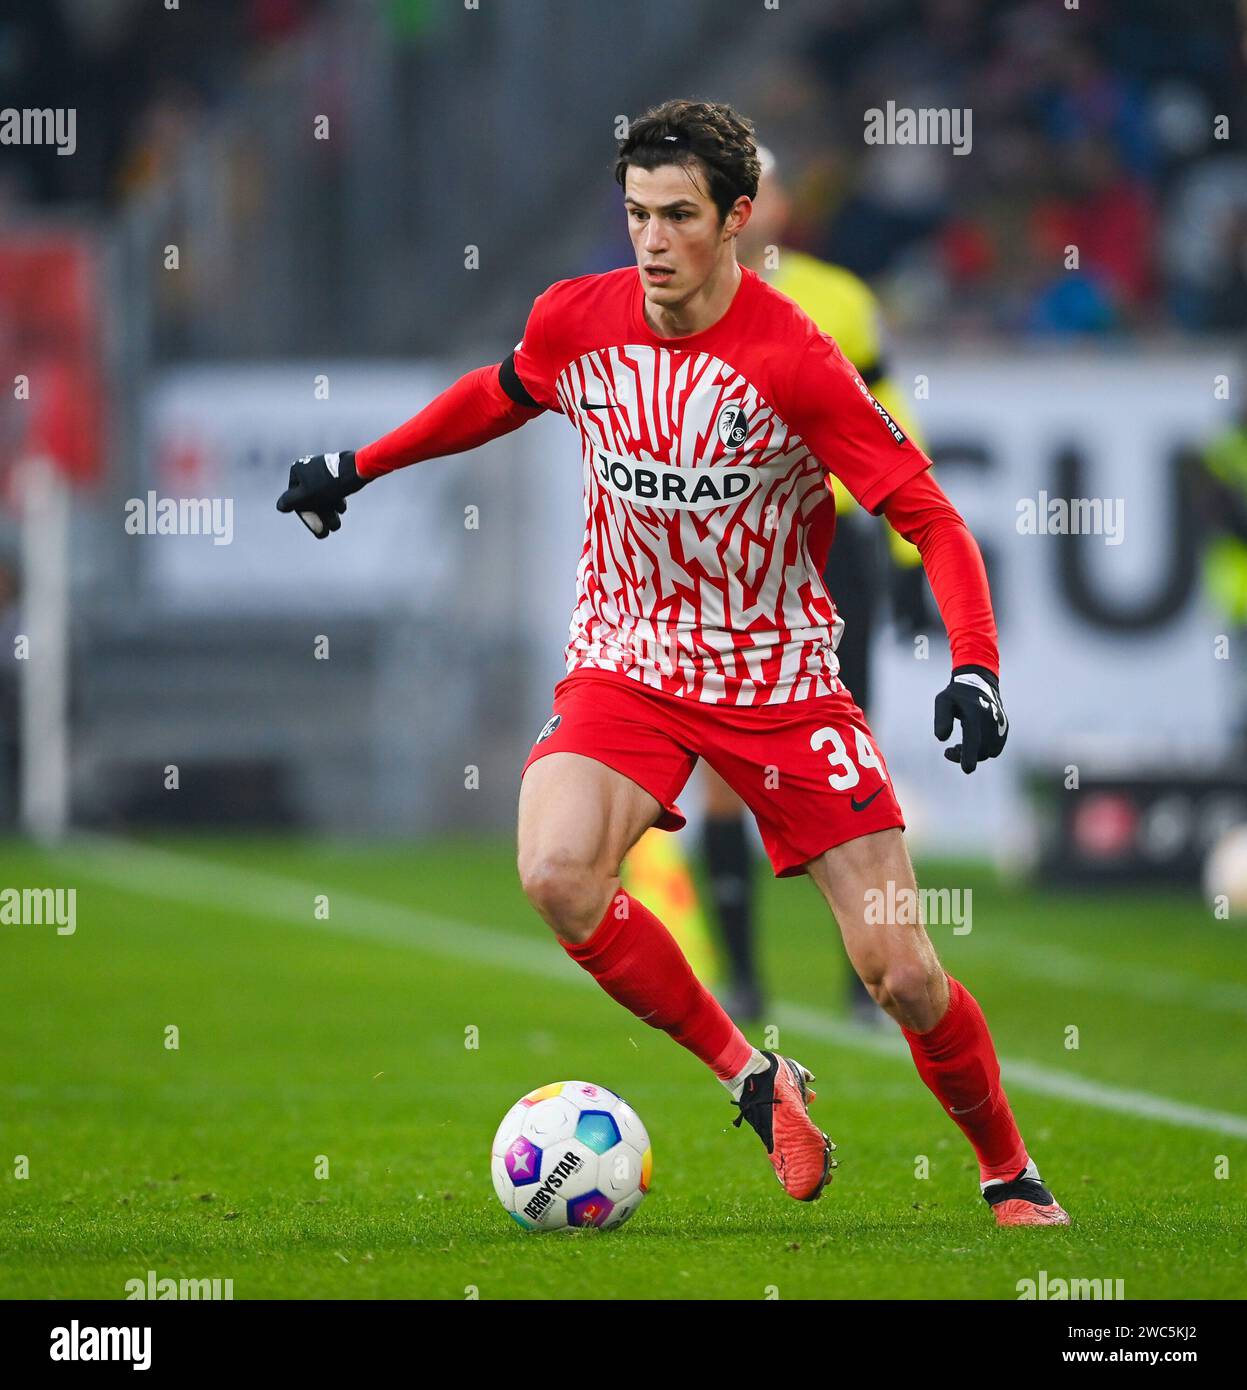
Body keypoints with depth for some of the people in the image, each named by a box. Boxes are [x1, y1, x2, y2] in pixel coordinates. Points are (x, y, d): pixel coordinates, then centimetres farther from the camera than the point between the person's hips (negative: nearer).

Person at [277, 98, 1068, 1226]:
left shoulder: (794, 362, -19)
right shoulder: (576, 321, -6)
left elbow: (930, 518, -17)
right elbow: (503, 393, 18)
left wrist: (975, 667, -30)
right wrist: (359, 465, 23)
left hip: (783, 681, -3)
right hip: (628, 661, 3)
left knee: (901, 973, -7)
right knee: (557, 877, -28)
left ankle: (1010, 1176, 20)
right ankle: (753, 1081, -7)